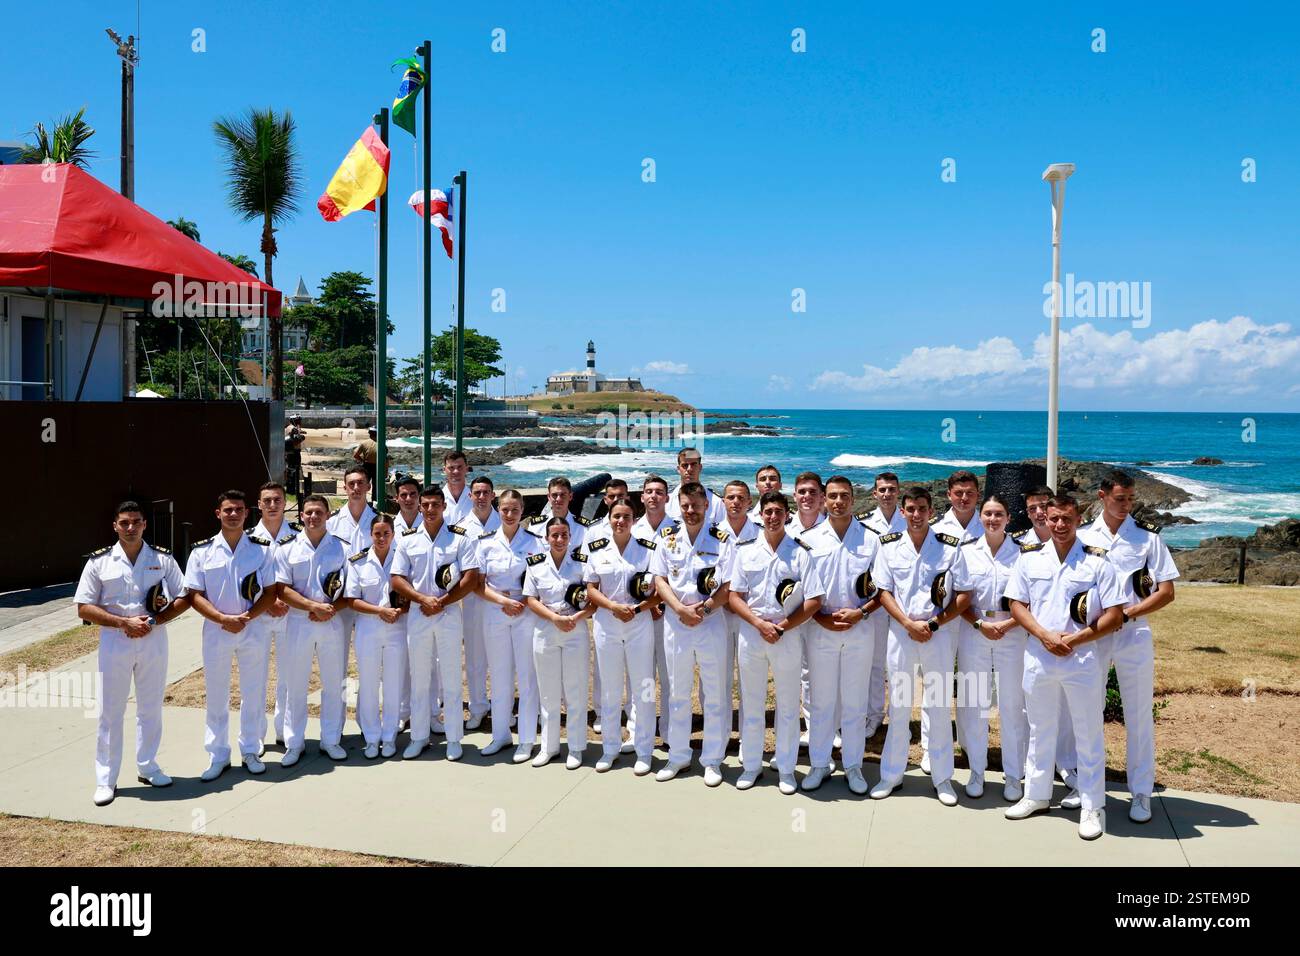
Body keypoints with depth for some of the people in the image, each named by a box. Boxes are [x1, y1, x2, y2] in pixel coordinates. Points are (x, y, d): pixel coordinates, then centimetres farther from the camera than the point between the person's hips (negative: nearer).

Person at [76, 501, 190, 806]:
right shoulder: (99, 561, -3)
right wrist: (124, 622, -15)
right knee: (110, 712, 4)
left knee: (151, 709, 12)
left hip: (154, 640, 1)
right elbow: (84, 608, -4)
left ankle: (147, 767, 27)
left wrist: (154, 621, -13)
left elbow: (183, 598, 3)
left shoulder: (163, 559, 0)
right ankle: (106, 779, 13)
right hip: (114, 642, -1)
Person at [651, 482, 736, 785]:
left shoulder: (723, 540, -4)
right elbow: (659, 580, 2)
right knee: (678, 693, 12)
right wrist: (681, 609, -13)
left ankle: (712, 760, 15)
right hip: (675, 622, 3)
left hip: (711, 622, -3)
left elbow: (729, 587, -8)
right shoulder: (668, 540, 5)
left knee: (714, 694, 4)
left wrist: (703, 609, -20)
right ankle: (678, 756, 24)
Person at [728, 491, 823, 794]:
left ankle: (786, 768, 20)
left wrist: (782, 627, -13)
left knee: (788, 705, 7)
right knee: (751, 703, 10)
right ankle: (751, 764, 23)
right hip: (751, 633, 1)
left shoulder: (800, 553, -1)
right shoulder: (746, 551, 4)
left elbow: (813, 601, -4)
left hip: (788, 636, -1)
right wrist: (760, 624, -12)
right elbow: (734, 597, 2)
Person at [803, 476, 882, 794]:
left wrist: (861, 613, -11)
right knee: (821, 700, 7)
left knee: (855, 701, 7)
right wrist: (820, 617, -9)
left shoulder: (871, 540, 3)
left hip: (860, 628, 0)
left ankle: (853, 766, 19)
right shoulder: (810, 539, 4)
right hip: (820, 628, 0)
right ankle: (819, 764, 19)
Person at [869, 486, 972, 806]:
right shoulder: (889, 545, 1)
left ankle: (942, 778, 20)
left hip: (939, 633, -1)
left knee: (939, 707, 6)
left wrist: (933, 624, -11)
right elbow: (884, 592, 1)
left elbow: (964, 596, -2)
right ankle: (891, 775, 21)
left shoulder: (950, 546, -3)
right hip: (900, 631, 1)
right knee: (899, 706, 9)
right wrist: (909, 624, -11)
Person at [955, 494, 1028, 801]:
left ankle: (1013, 775, 15)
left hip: (1012, 634, -1)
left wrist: (1007, 625, -14)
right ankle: (977, 771, 19)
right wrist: (980, 624, -11)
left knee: (1012, 705, 3)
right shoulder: (967, 552, 4)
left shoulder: (1021, 553, 0)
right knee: (973, 704, 6)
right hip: (973, 634, 1)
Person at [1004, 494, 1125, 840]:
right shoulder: (1029, 558, 2)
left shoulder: (1097, 561, -5)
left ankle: (1093, 806, 17)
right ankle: (1036, 795, 30)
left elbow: (1114, 615, -6)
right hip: (1038, 656, 3)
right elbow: (1017, 604, 3)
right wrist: (1045, 636, -12)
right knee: (1040, 730, 16)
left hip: (1082, 658, -3)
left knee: (1088, 734, 6)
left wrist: (1076, 639, -15)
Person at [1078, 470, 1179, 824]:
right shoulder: (1083, 537, 2)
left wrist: (1126, 613, -14)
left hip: (1134, 634, -1)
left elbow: (1166, 592, -2)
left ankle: (1141, 792, 15)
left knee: (1138, 715, 4)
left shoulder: (1147, 536, -1)